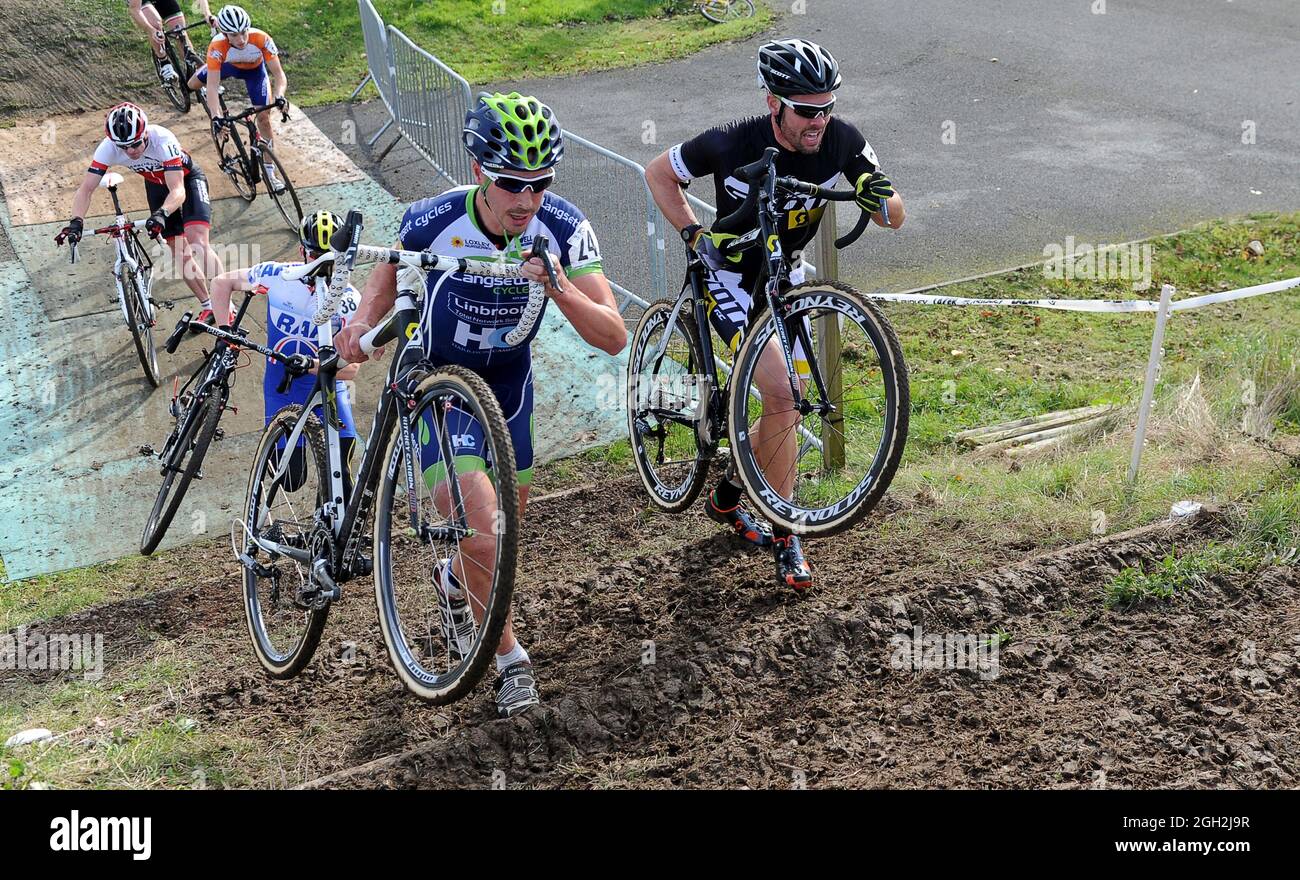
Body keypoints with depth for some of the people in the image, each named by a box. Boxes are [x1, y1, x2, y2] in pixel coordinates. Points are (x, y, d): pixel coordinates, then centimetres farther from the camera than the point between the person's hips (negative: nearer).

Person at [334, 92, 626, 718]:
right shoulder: (435, 220, -27)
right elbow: (393, 267, -2)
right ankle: (511, 659, 7)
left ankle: (454, 581, 55)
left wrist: (560, 289, -43)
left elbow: (613, 338, -26)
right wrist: (364, 320, -19)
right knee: (485, 532, -18)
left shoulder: (563, 227, -24)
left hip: (509, 383, 4)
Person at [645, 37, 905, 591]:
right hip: (732, 279, -5)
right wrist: (693, 233, -20)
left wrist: (879, 199, -32)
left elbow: (896, 217, -9)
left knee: (781, 408, 10)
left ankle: (727, 498, 37)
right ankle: (785, 538, -10)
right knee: (783, 397, -21)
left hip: (786, 279, 5)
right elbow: (658, 173, -9)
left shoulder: (841, 141, -16)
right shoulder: (732, 145, -26)